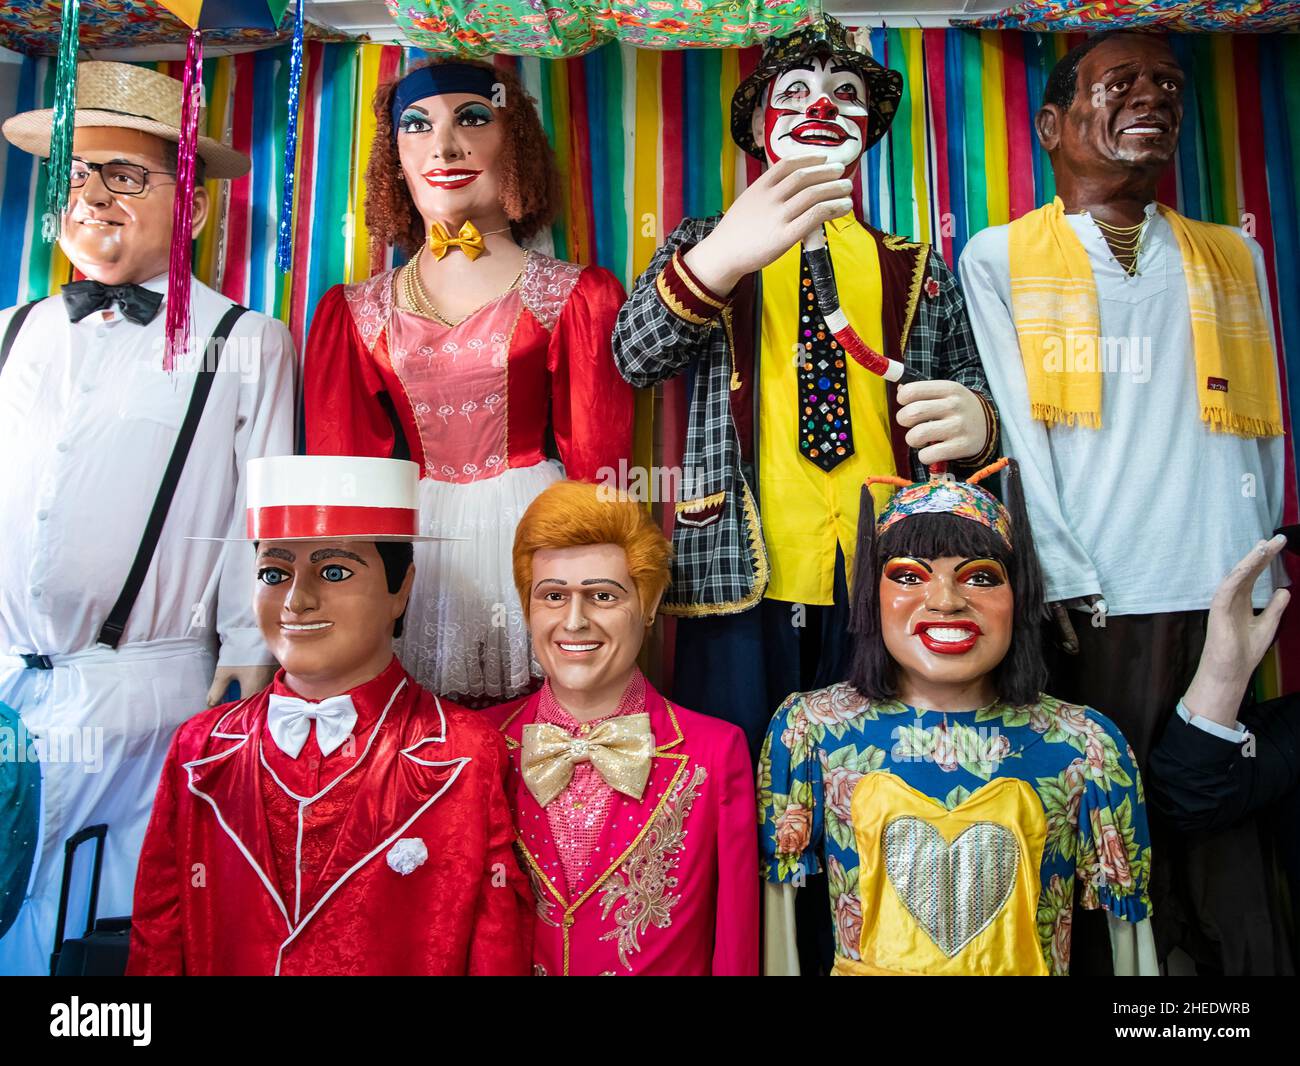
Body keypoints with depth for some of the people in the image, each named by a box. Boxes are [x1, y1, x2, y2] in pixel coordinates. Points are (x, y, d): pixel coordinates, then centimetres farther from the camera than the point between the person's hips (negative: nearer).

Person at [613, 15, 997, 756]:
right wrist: (725, 254, -26)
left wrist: (974, 419, -9)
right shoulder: (706, 244, 12)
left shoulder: (918, 269, 18)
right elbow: (635, 355, -6)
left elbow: (974, 391, 18)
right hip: (741, 578, -2)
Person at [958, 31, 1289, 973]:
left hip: (1224, 605, 3)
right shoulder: (998, 259, 7)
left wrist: (1257, 573, 4)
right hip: (1092, 603, -3)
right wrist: (1068, 584, -10)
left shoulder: (1234, 256, 19)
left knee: (1228, 846, 6)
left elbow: (1261, 430, 14)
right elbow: (1013, 433, -3)